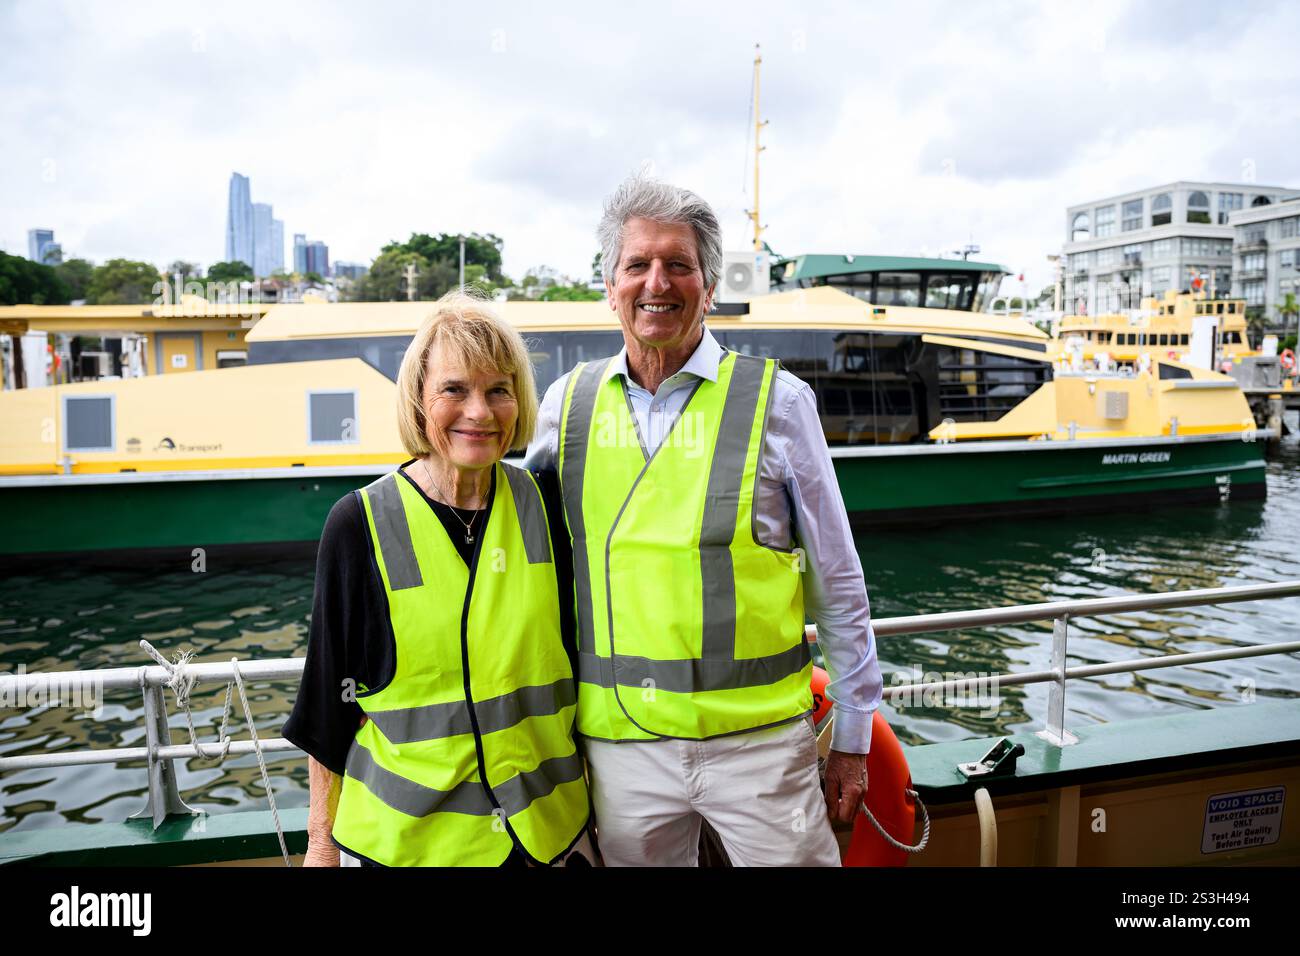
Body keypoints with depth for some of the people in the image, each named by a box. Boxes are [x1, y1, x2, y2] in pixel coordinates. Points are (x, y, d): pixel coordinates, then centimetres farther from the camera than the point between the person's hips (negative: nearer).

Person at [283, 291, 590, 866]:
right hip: (406, 832, -2)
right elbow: (331, 693, -5)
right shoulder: (360, 525, -12)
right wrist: (321, 838, 0)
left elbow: (574, 650, 4)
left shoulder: (542, 506, -6)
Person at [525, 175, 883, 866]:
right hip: (619, 743, 2)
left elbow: (839, 590, 1)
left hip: (758, 736, -2)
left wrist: (851, 739, 4)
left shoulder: (775, 400, -4)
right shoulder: (568, 403, 3)